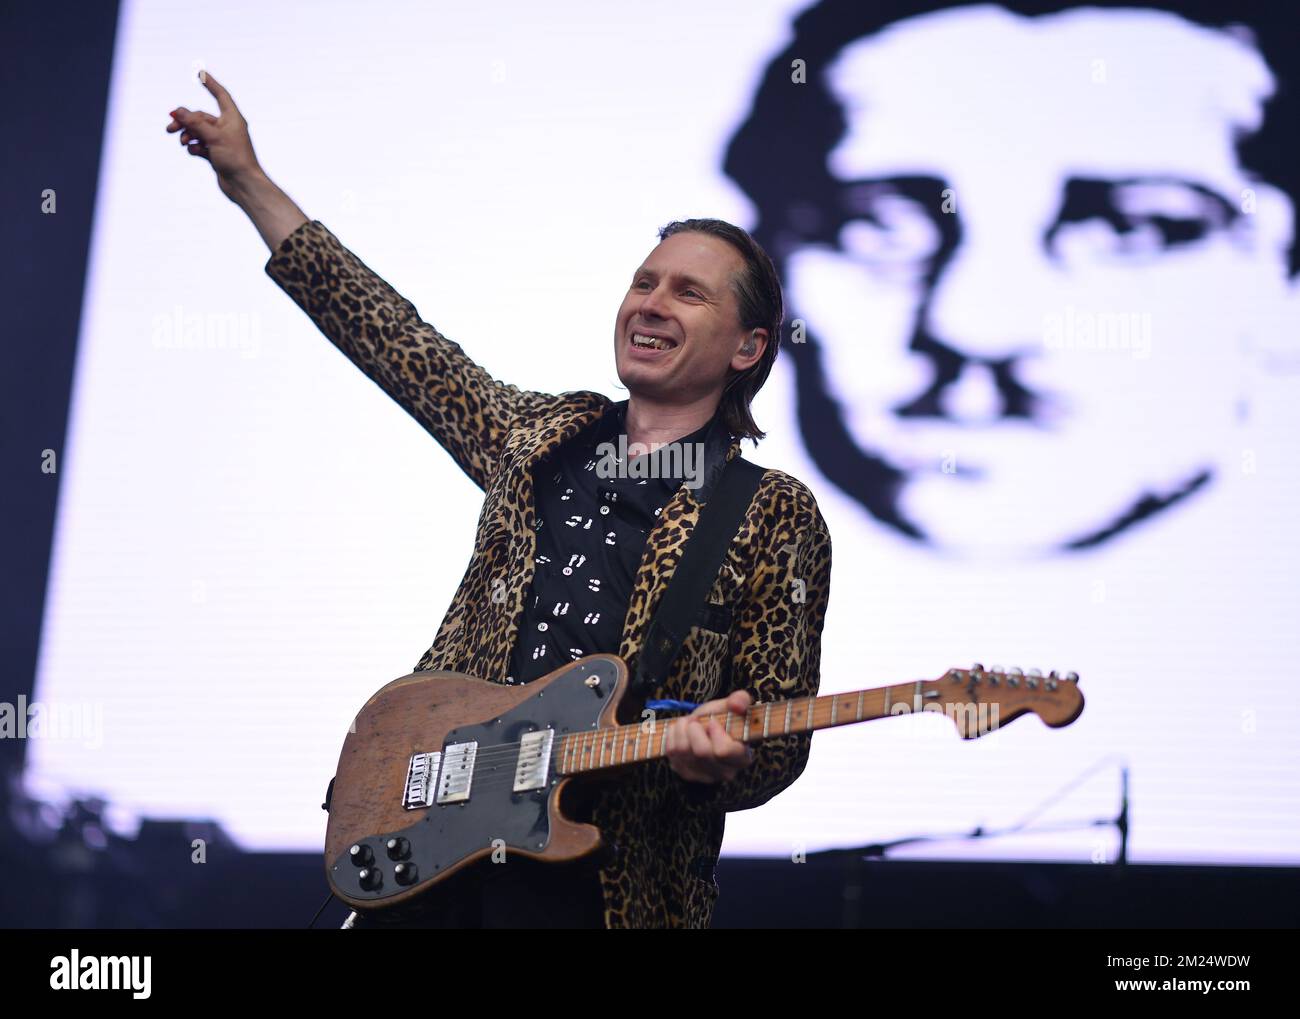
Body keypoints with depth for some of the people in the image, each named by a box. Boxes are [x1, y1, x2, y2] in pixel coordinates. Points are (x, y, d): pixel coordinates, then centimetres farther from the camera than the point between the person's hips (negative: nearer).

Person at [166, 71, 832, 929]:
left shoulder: (776, 519, -1)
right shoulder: (541, 436, 11)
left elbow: (780, 741, -2)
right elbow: (392, 334, 18)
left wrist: (720, 761, -25)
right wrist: (249, 181, 21)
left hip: (601, 881, -4)